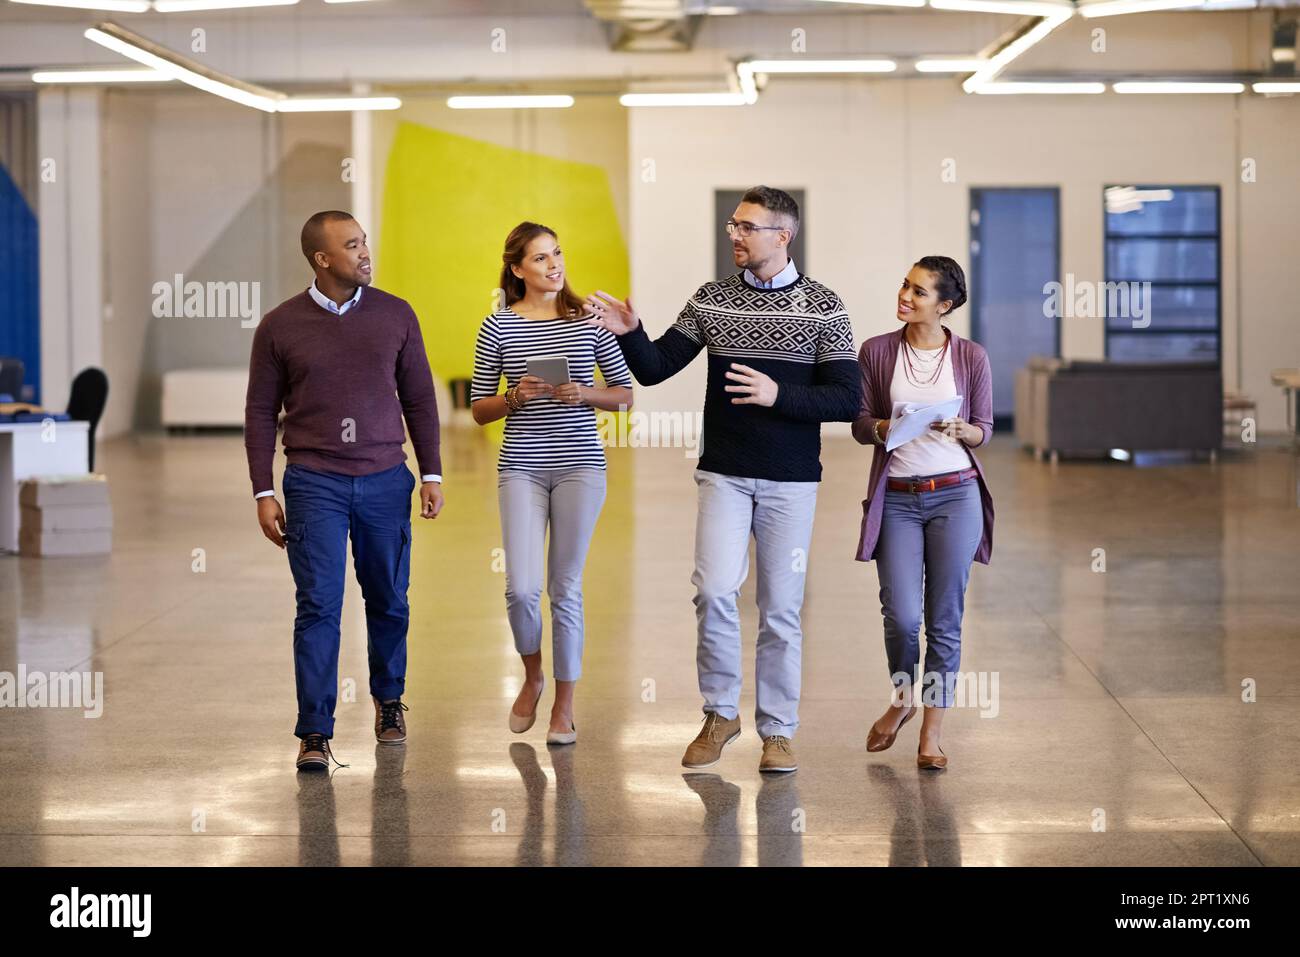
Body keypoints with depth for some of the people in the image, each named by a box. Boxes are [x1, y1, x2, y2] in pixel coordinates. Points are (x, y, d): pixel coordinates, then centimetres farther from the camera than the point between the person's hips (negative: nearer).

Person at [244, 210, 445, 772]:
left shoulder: (395, 316, 4)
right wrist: (263, 493, -1)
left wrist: (431, 474, 6)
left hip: (385, 480, 2)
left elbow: (419, 400, 10)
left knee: (388, 601, 11)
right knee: (319, 606, -7)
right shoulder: (280, 326, 0)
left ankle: (388, 701, 34)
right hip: (314, 483, -2)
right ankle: (315, 734, -4)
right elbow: (261, 413, 4)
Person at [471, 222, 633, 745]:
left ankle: (564, 705, 16)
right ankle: (532, 676, 20)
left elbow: (625, 394, 8)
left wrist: (582, 394, -10)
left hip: (580, 465, 0)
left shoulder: (590, 320, 3)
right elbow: (479, 409, 7)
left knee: (566, 589, 4)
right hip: (521, 467, 0)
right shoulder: (498, 327, 2)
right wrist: (515, 397, -12)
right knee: (521, 588, -10)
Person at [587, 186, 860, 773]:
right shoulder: (711, 300, 5)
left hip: (791, 481, -1)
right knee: (715, 589, -13)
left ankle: (777, 731, 15)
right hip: (724, 475, 1)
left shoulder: (822, 307, -2)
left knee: (780, 608, 3)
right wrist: (629, 333, -16)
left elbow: (847, 399, -7)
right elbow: (653, 369, 4)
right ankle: (720, 713, 6)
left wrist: (778, 395, -21)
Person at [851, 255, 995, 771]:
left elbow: (985, 430, 6)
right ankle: (902, 698, 24)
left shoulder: (971, 356, 1)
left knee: (945, 620, 1)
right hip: (896, 497, 0)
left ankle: (931, 733, 12)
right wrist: (886, 428, -16)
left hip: (955, 496, 0)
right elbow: (860, 423, 5)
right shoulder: (877, 351, 2)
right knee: (901, 615, -7)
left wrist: (960, 431, -15)